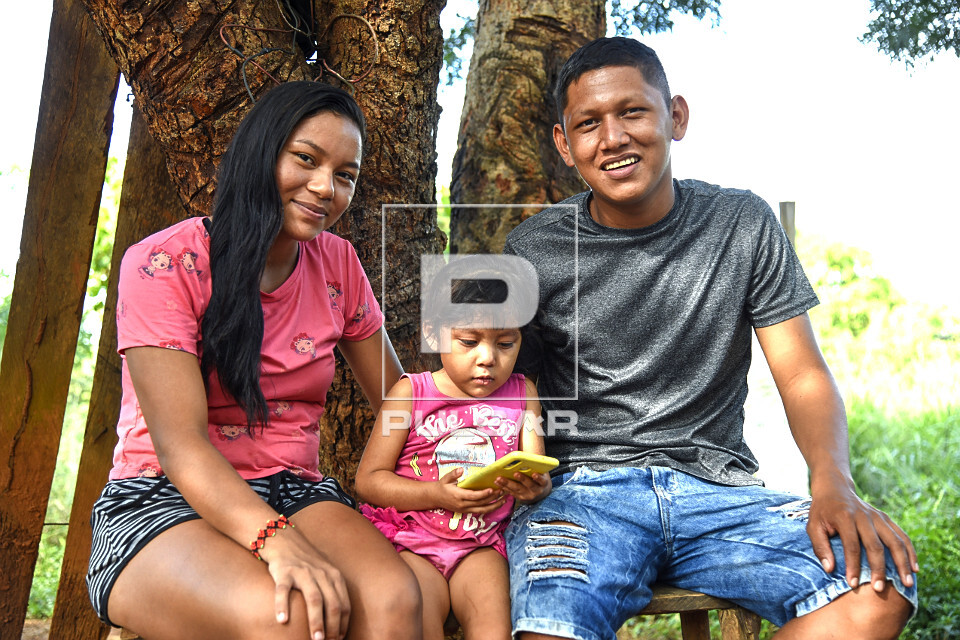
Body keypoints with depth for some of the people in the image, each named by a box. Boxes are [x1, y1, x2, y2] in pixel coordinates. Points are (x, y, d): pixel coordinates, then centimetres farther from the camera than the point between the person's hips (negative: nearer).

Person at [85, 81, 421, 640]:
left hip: (293, 491, 4)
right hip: (163, 500, -3)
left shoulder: (338, 265, 7)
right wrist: (278, 542, -35)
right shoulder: (165, 264, -9)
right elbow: (180, 445, -18)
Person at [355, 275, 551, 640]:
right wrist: (437, 495, -18)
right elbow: (368, 479, -3)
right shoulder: (411, 392, 0)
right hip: (408, 537, -2)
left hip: (480, 543, 2)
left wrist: (534, 488, -20)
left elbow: (538, 478, 6)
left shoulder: (521, 394, 9)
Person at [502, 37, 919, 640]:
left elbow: (803, 376, 4)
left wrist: (834, 485, -15)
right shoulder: (533, 251, 1)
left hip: (717, 487, 3)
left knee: (881, 579, -23)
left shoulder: (743, 225, 4)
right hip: (582, 487, -3)